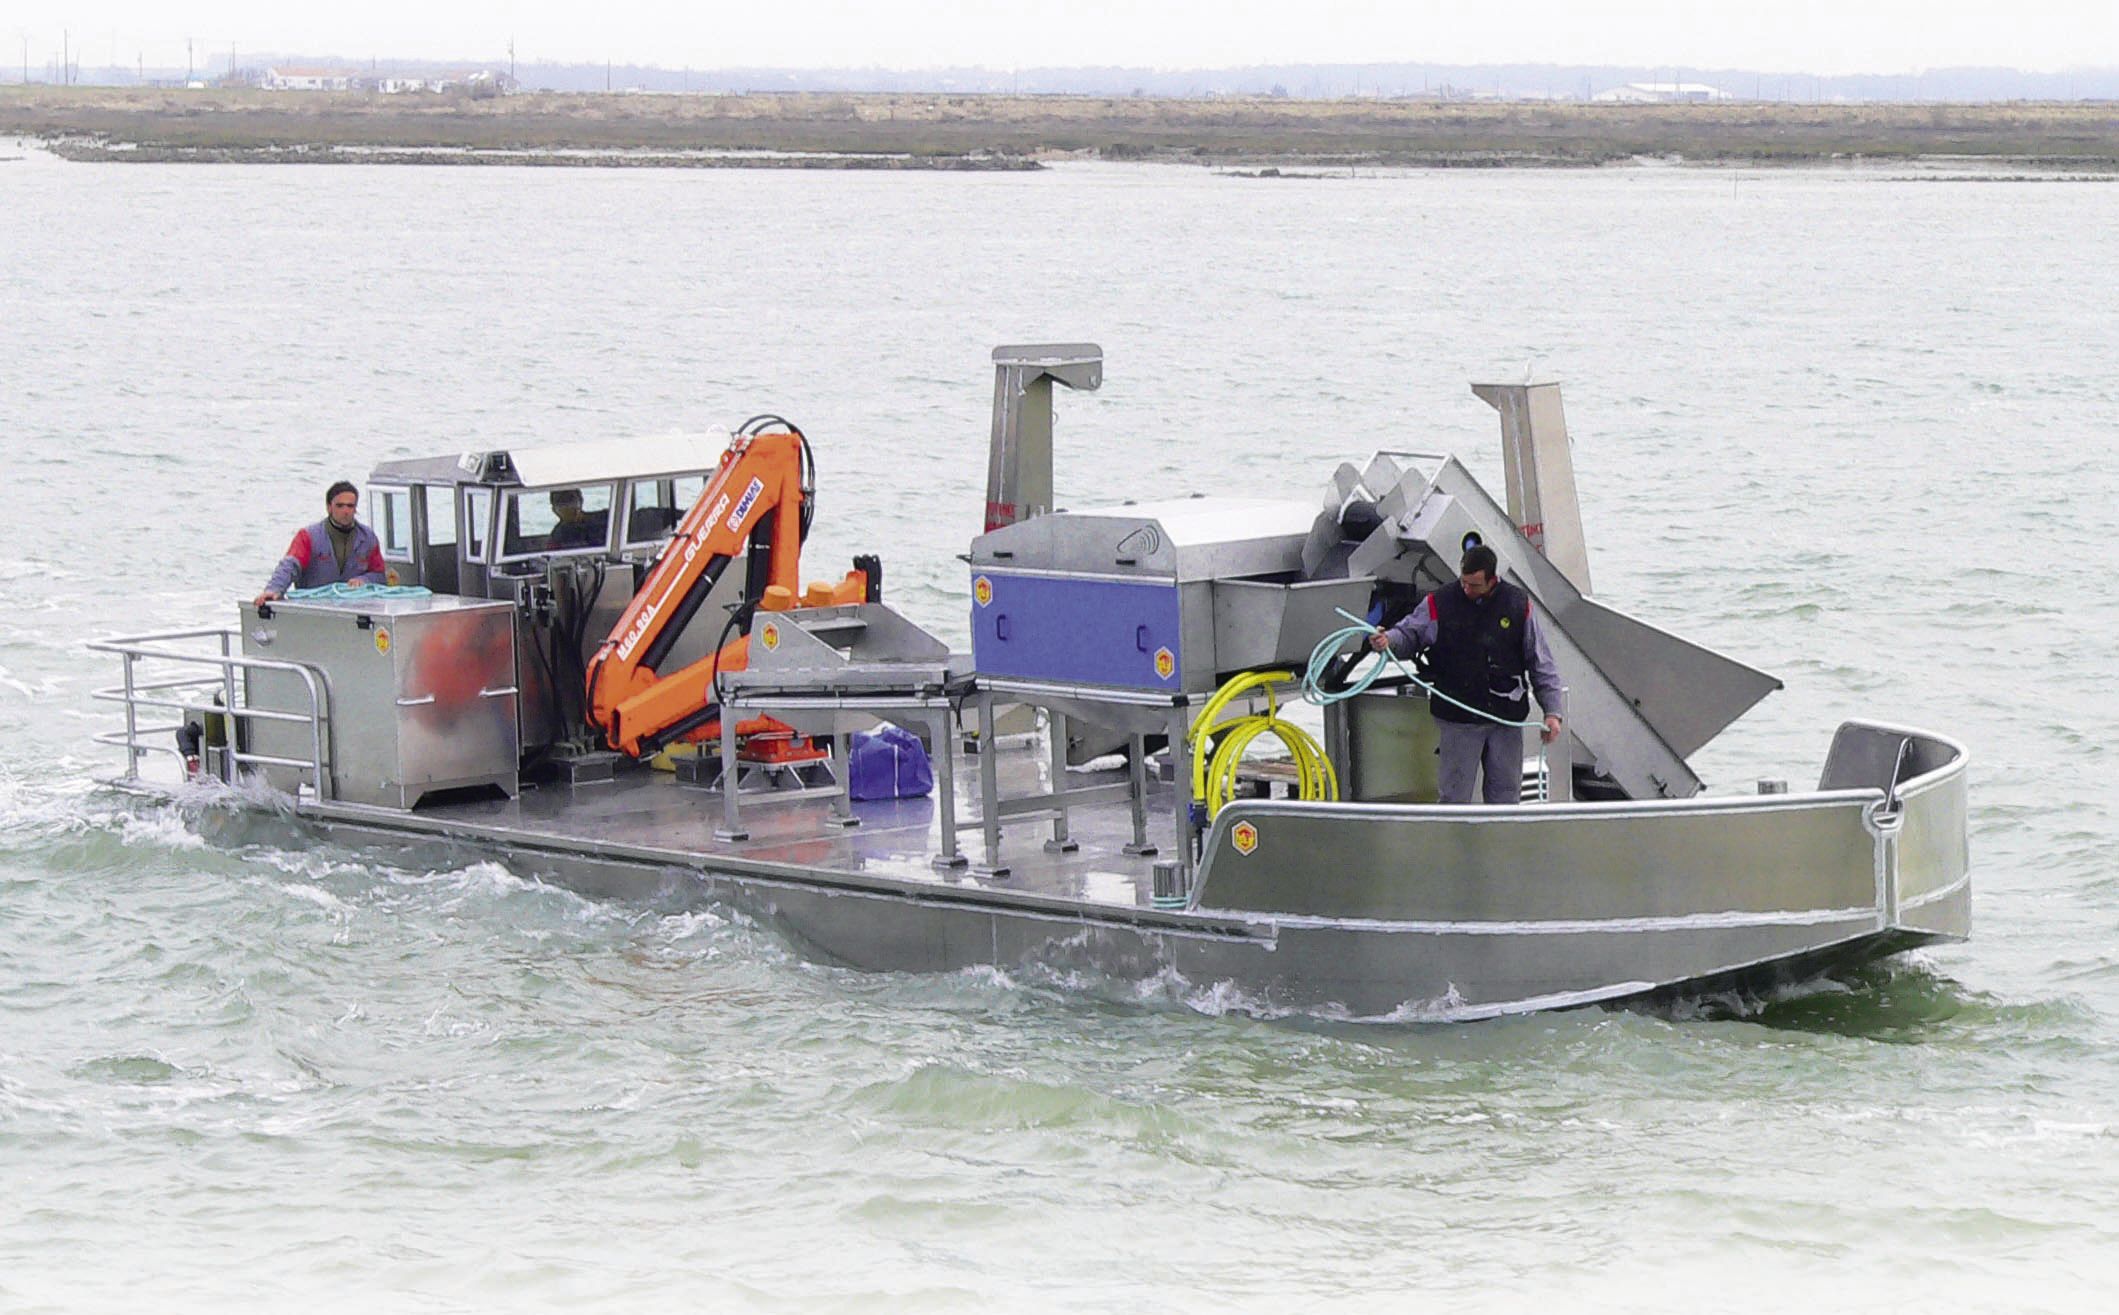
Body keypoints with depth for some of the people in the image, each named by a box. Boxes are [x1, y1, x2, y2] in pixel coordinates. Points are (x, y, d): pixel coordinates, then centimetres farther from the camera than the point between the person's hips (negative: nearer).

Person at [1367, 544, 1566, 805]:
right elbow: (1409, 634, 7)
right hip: (1458, 720, -1)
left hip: (1508, 719, 1)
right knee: (1455, 796, 1)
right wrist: (1387, 640, -17)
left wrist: (1553, 711, -1)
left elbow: (1541, 664, 5)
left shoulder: (1518, 605, 1)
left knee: (1505, 794, 9)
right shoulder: (1439, 603, -3)